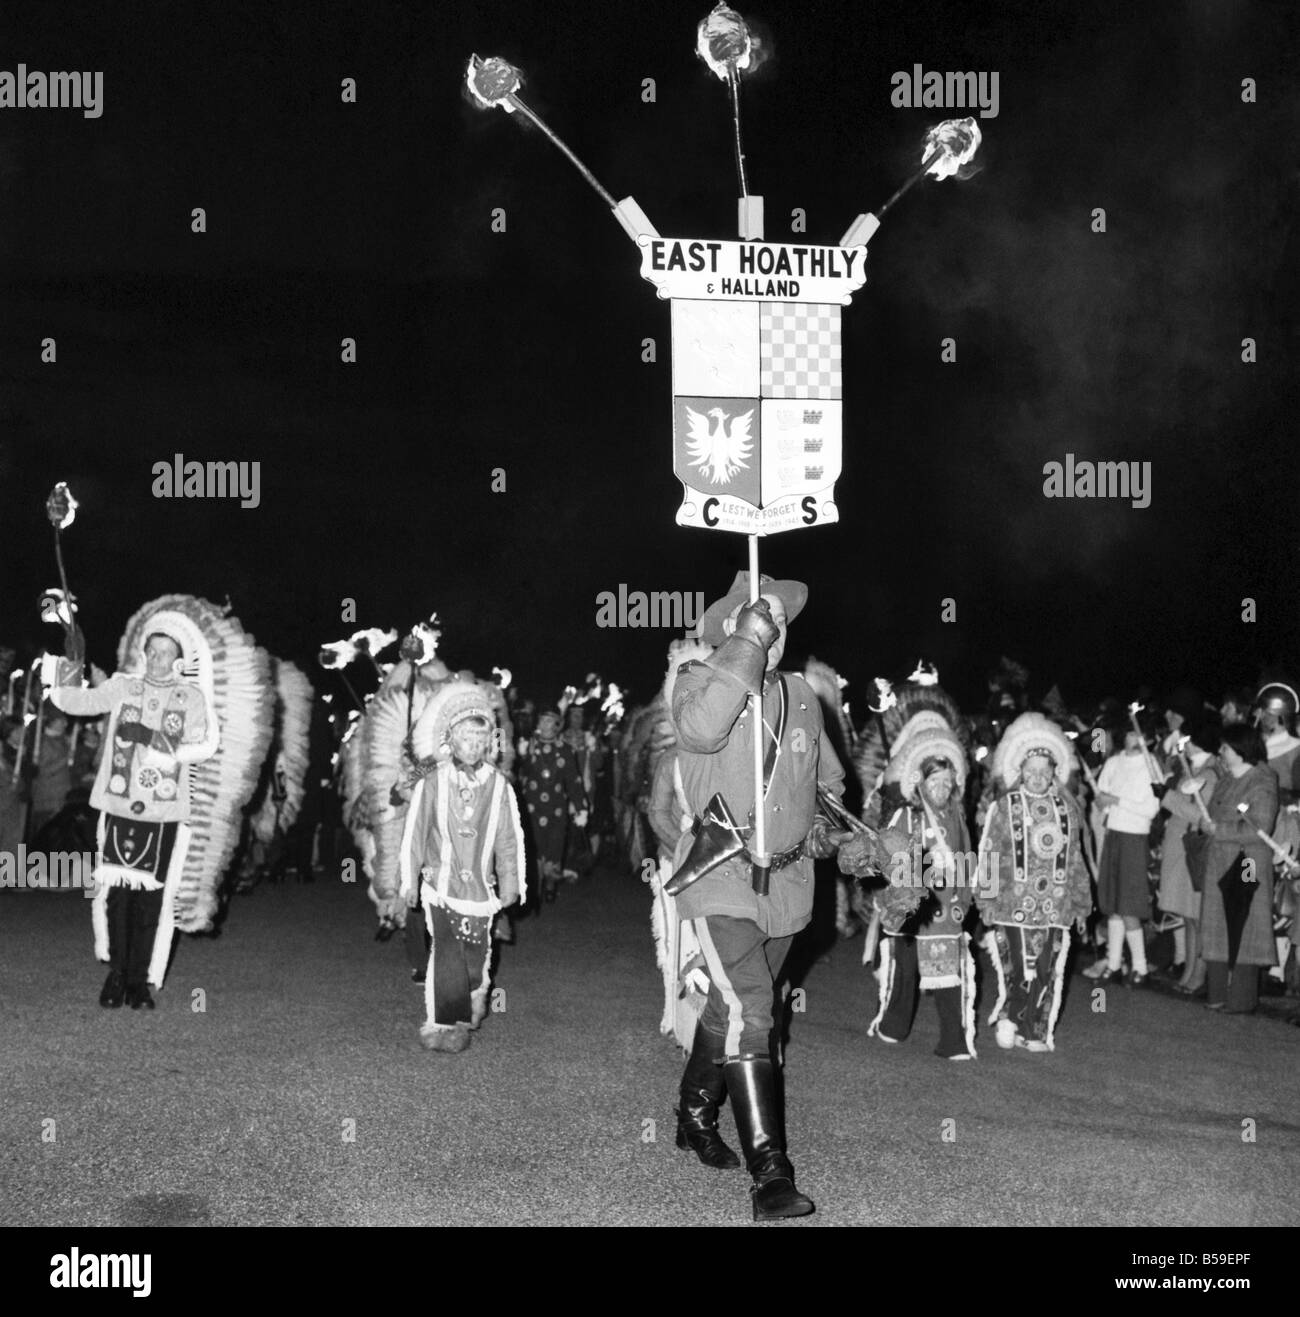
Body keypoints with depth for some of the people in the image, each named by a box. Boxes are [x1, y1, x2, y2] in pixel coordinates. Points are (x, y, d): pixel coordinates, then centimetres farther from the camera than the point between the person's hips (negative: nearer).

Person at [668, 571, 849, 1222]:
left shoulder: (801, 695, 9)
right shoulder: (699, 679, -8)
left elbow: (828, 776, 24)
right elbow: (700, 730, -33)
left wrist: (825, 822, 3)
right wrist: (747, 644, -31)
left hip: (787, 879, 6)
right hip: (722, 873, -6)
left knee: (736, 1008, 20)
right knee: (745, 1010, -18)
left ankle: (696, 1111, 43)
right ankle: (769, 1173, -18)